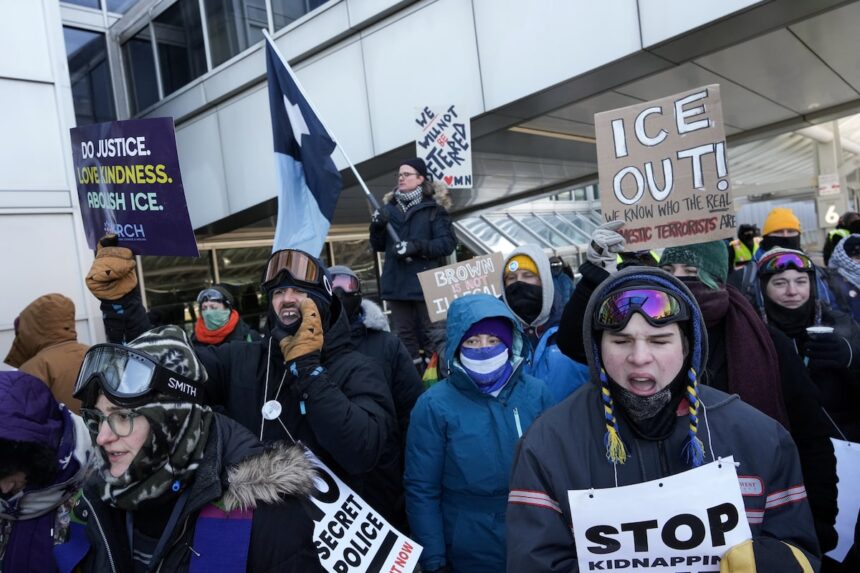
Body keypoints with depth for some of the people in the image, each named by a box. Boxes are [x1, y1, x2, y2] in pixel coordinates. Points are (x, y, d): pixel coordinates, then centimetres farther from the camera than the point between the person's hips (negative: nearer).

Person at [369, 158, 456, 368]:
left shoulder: (434, 207, 0)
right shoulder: (389, 207, 13)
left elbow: (448, 243, -9)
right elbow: (378, 246, 15)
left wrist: (417, 246, -21)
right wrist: (377, 226, -5)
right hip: (397, 282, 5)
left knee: (433, 334, -2)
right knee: (405, 335, 10)